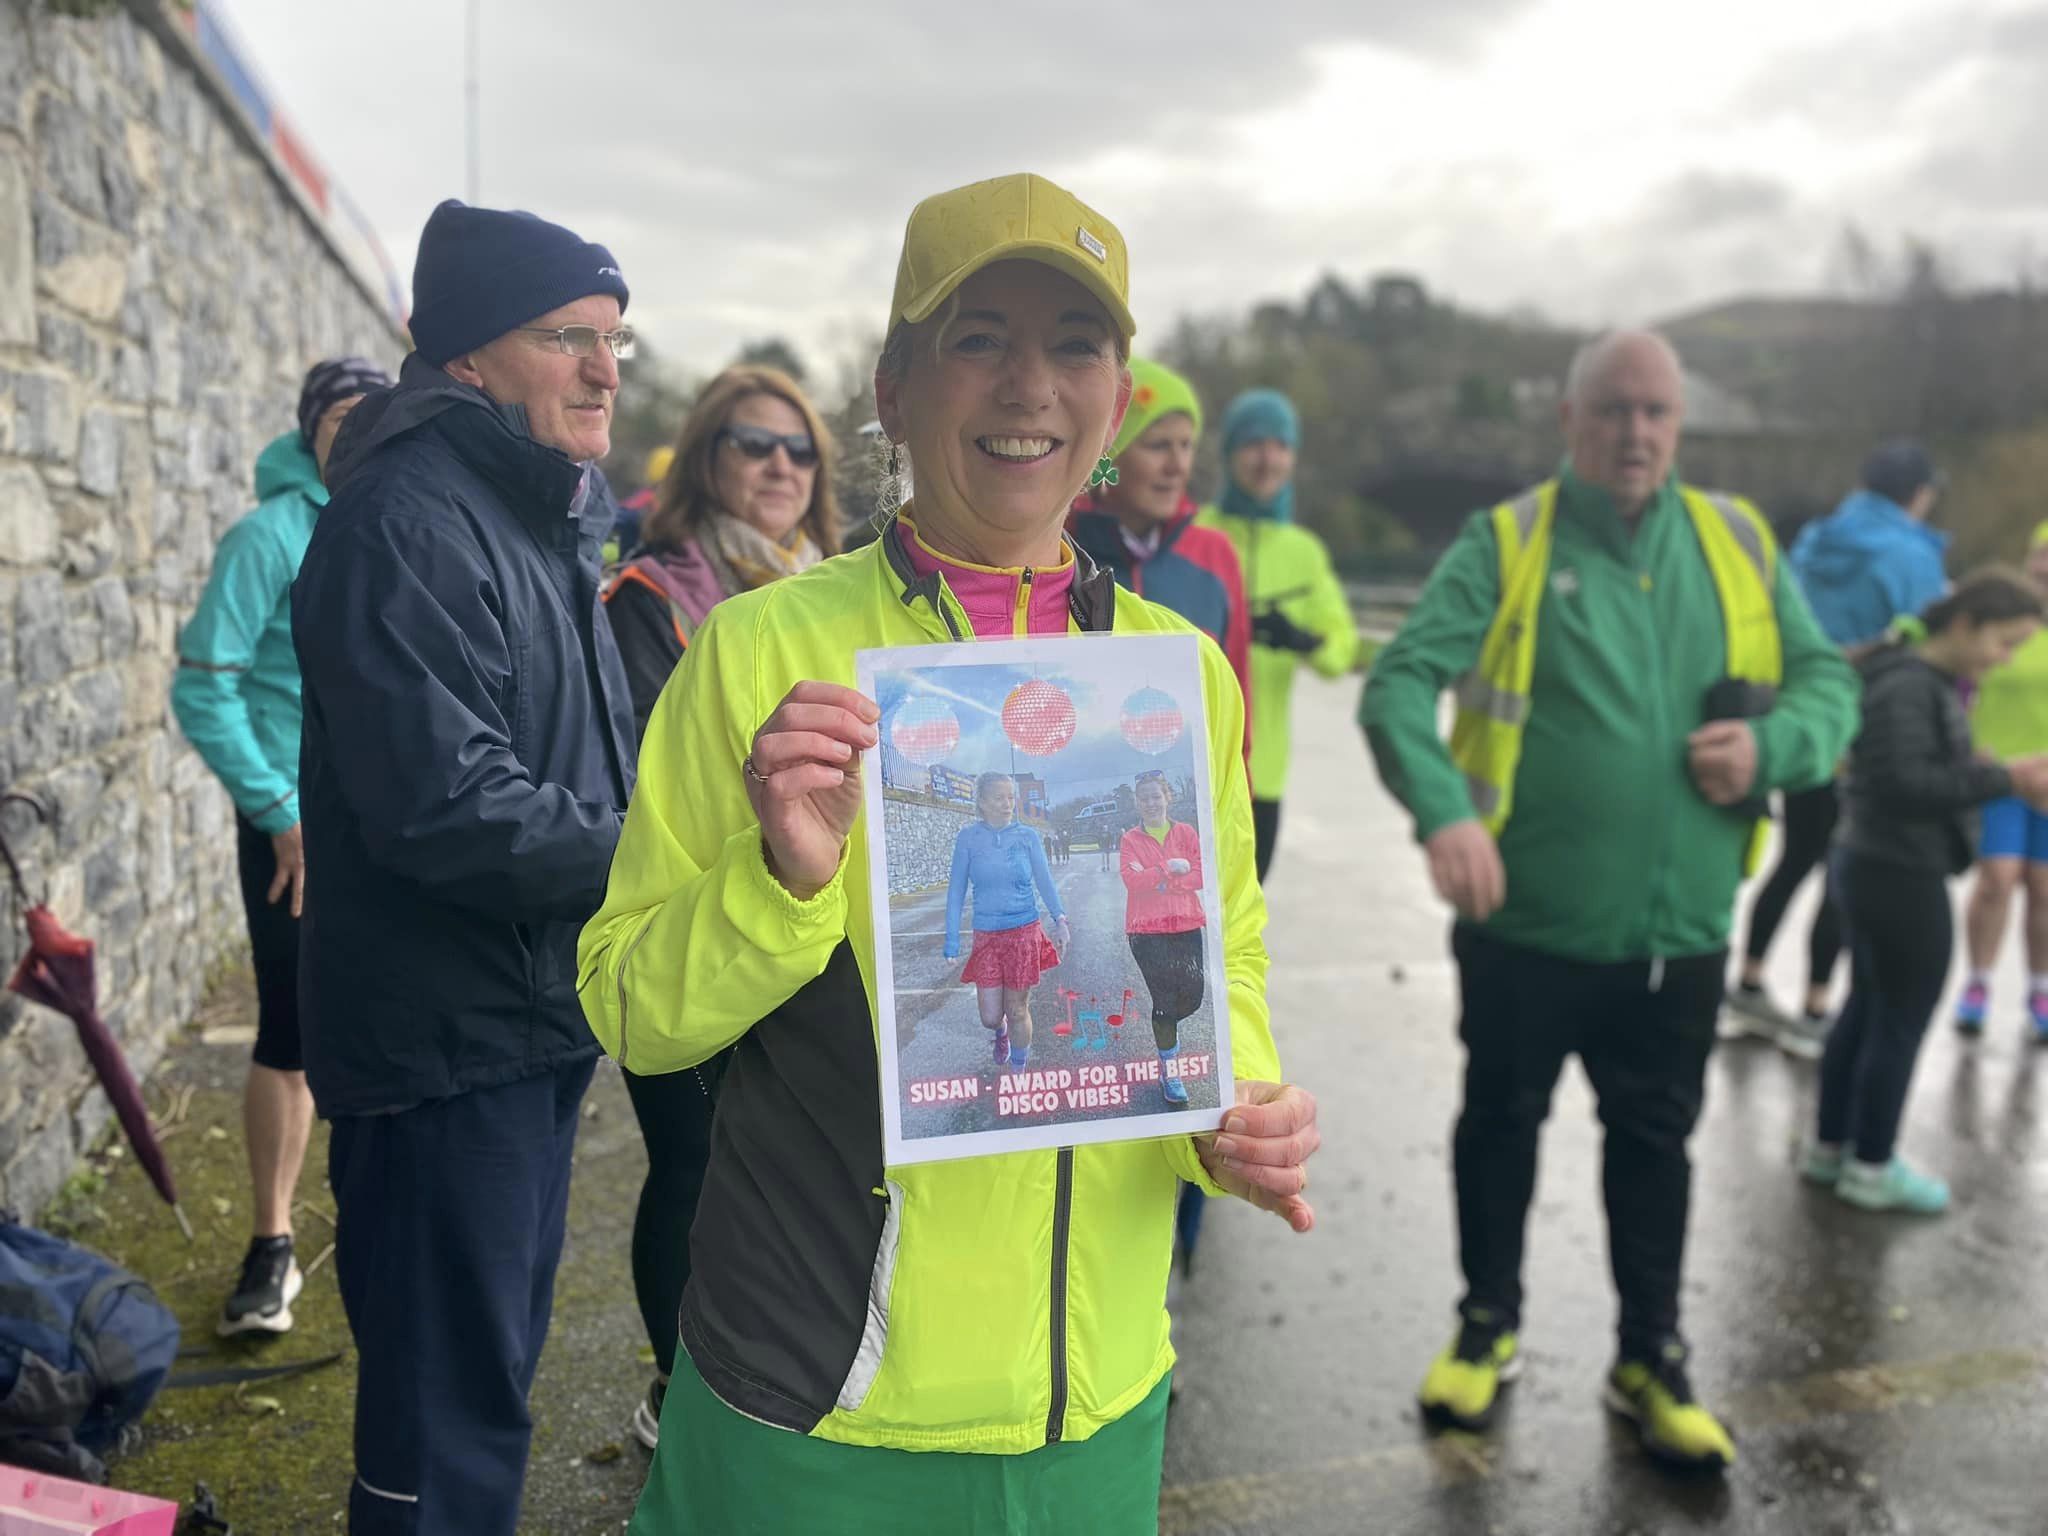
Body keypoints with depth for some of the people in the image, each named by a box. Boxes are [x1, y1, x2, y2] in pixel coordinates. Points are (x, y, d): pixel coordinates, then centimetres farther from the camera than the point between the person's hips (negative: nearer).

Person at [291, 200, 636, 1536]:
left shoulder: (550, 516, 15)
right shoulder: (410, 523, -18)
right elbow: (446, 808, -27)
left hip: (538, 1022, 10)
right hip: (446, 1037, -10)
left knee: (496, 1363, 23)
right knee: (451, 1419, 1)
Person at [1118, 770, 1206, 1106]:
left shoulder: (1186, 833, 7)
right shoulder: (1131, 840, 3)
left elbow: (1201, 876, -5)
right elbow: (1131, 880, -13)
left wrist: (1156, 880, -13)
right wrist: (1170, 868, -19)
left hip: (1186, 925, 2)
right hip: (1147, 930, -2)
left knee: (1192, 996, -1)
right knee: (1164, 998, -2)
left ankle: (1166, 1026, 35)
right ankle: (1170, 1072, 11)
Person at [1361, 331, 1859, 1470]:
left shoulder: (1737, 541, 5)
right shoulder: (1505, 545, -7)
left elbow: (1830, 682, 9)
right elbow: (1401, 684, -17)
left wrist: (1772, 745, -13)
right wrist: (1444, 811, -33)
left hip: (1679, 927, 3)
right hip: (1526, 919, -2)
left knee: (1655, 1142, 16)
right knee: (1501, 1123, 14)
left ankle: (1653, 1360, 33)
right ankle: (1490, 1326, 36)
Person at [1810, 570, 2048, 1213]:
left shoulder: (1934, 681, 13)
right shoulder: (1907, 685, -19)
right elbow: (1904, 784, -26)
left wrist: (1991, 773, -1)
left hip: (1876, 866, 10)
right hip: (1901, 875, -10)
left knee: (1866, 1010, 18)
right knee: (1902, 1022, 2)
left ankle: (1830, 1146, 29)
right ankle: (1872, 1166, 16)